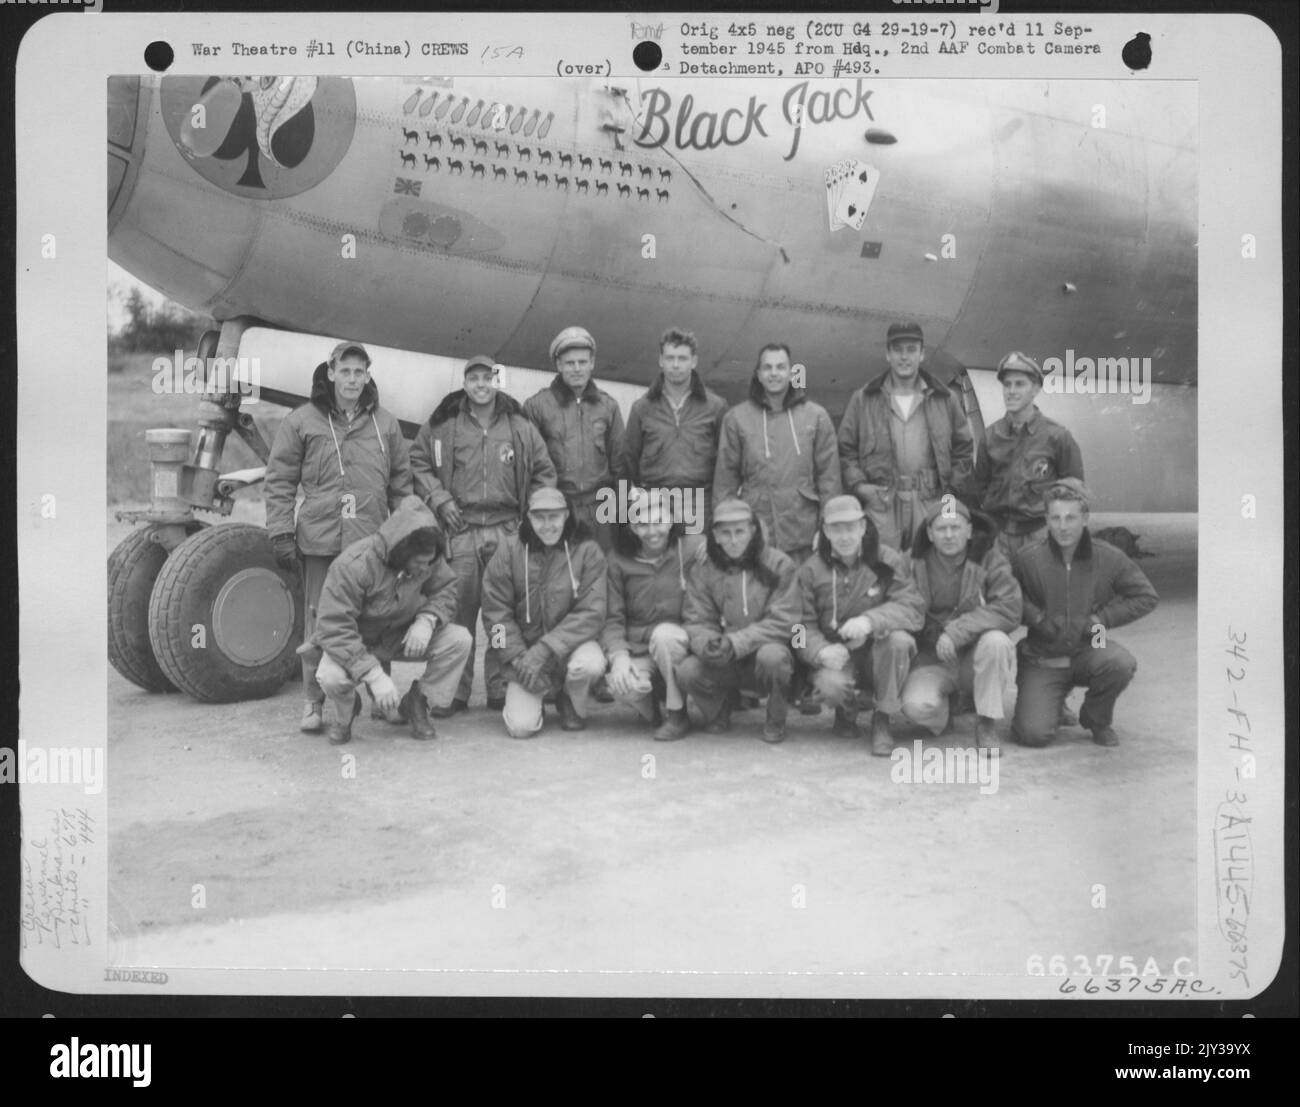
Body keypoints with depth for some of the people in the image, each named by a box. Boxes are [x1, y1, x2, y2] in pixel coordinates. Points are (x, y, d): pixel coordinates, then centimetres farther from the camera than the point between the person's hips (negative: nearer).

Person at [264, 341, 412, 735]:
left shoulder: (384, 424, 11)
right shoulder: (301, 421, 3)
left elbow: (401, 482, 15)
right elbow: (279, 480, 4)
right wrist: (281, 532, -3)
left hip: (373, 541, 2)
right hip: (320, 540, -2)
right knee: (319, 622, 2)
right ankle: (314, 702, 12)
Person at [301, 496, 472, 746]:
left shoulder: (430, 560, -16)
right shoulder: (353, 564, -34)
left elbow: (446, 590, -2)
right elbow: (334, 628, -36)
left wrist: (427, 619, -27)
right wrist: (374, 674, -42)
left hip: (401, 638, 5)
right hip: (353, 642, -5)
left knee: (460, 640, -18)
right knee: (332, 676, -38)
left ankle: (418, 704, 4)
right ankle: (342, 714, 2)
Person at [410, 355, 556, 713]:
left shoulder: (519, 426, 9)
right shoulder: (443, 425, 6)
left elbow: (544, 472, 14)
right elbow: (417, 463, 11)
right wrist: (439, 499, -2)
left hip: (506, 529, 1)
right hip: (461, 530, -1)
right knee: (459, 612, -3)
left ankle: (499, 688, 10)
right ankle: (456, 690, 4)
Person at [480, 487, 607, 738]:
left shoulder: (587, 551, -8)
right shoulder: (509, 550, -6)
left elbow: (591, 612, -14)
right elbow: (495, 612, -5)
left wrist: (544, 649, -23)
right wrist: (519, 659, -16)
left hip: (571, 642, 0)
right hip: (524, 647, 0)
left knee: (589, 663, -36)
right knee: (521, 726, -17)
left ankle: (573, 706, 2)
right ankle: (532, 697, 22)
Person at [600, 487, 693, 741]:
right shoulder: (619, 561, 2)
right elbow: (613, 617, -2)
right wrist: (618, 655, -19)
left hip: (680, 646, 0)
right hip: (637, 649, 1)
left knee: (665, 633, -34)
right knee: (624, 687, -31)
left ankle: (677, 715, -13)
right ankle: (652, 709, 8)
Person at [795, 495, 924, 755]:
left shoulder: (888, 561, -4)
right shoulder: (811, 570, 0)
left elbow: (914, 609, -17)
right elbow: (804, 625, -5)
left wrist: (870, 620, -34)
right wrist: (822, 651, -27)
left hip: (878, 654, 0)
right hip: (838, 656, 0)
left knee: (899, 639, -34)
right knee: (831, 684, -34)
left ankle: (882, 719, -11)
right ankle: (847, 711, 9)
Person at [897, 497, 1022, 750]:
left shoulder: (989, 559, -6)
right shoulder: (915, 563, -1)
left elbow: (1008, 610, -18)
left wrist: (956, 632, -25)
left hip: (976, 655, 0)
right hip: (933, 658, 0)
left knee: (996, 641, -34)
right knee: (916, 705, -28)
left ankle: (987, 724, -14)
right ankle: (950, 707, 10)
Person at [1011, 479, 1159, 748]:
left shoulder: (1107, 557, -7)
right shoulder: (1028, 559, -10)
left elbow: (1147, 597, 0)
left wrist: (1100, 619, -10)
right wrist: (1037, 618, -15)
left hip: (1089, 651, 1)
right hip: (1043, 660, -1)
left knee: (1122, 664, -33)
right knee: (1033, 734, -19)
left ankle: (1098, 720, 0)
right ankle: (1044, 702, 21)